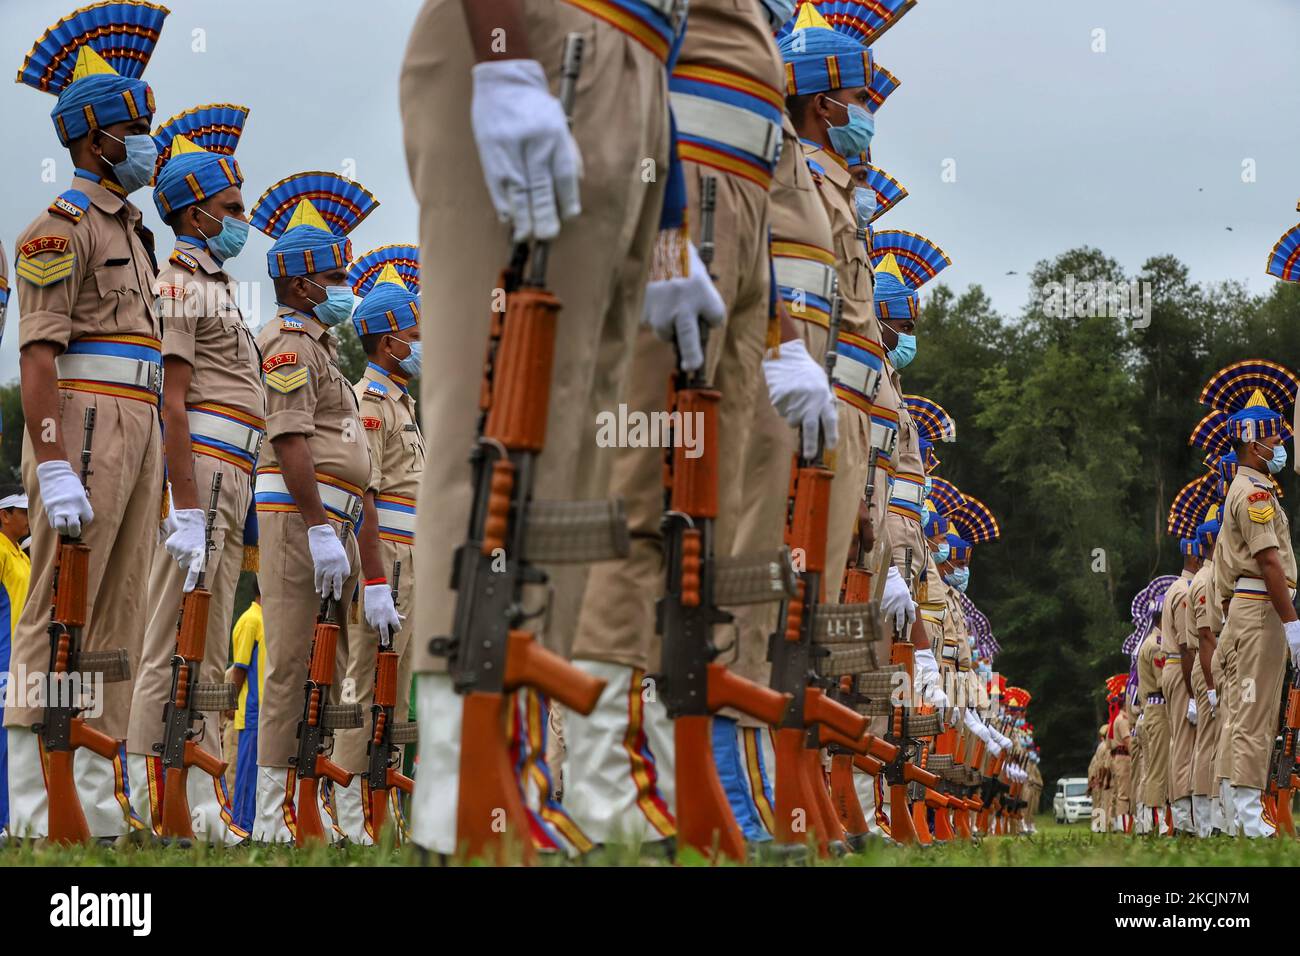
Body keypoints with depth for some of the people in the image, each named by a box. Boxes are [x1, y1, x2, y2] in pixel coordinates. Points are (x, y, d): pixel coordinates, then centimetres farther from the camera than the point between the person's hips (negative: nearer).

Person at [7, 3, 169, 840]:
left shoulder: (132, 232, 22)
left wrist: (155, 461, 20)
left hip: (138, 430, 9)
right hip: (82, 428, -9)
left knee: (118, 615, 6)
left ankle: (97, 797, 8)